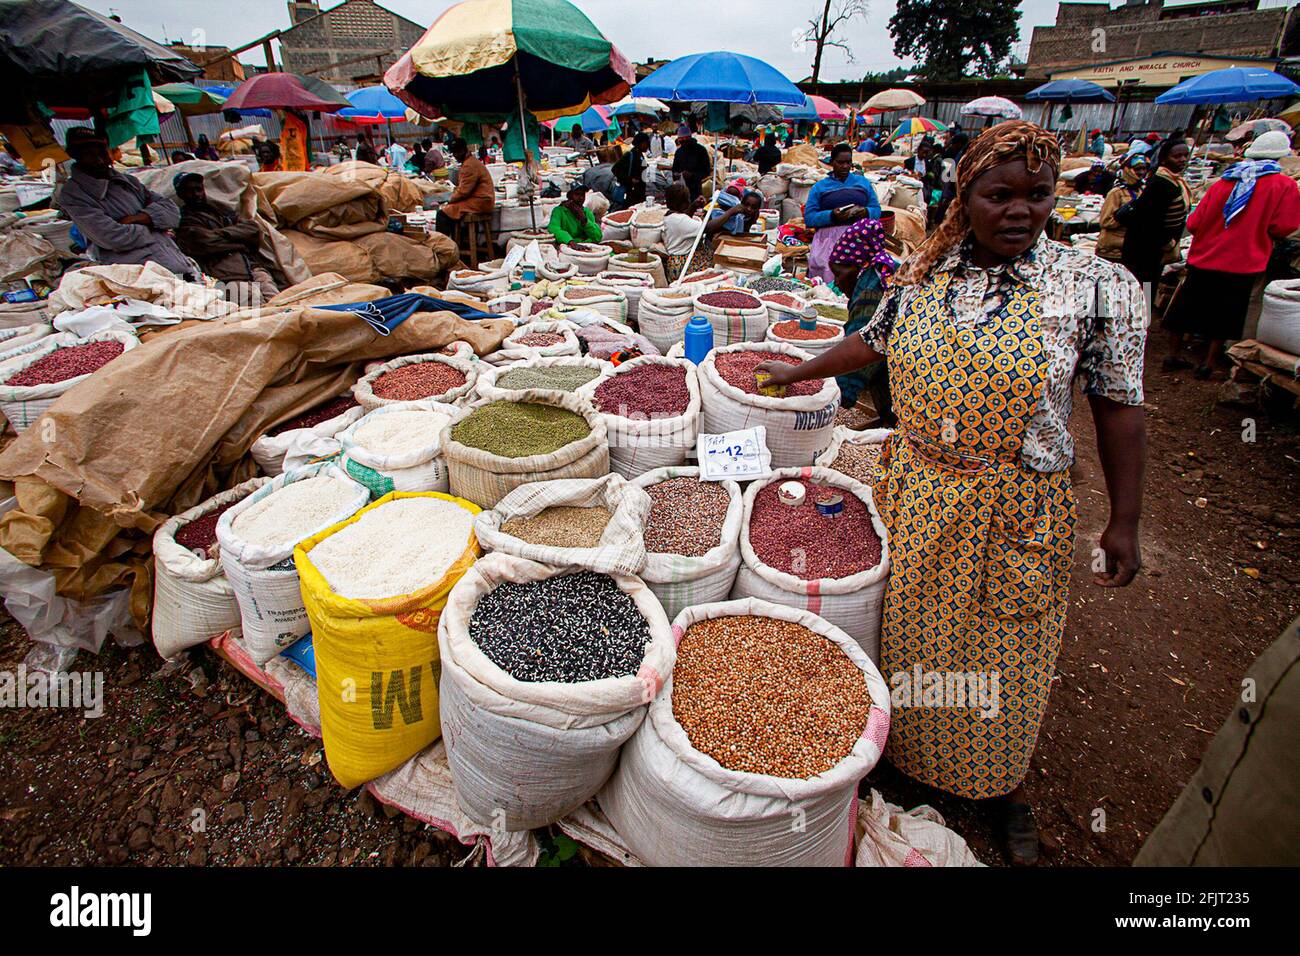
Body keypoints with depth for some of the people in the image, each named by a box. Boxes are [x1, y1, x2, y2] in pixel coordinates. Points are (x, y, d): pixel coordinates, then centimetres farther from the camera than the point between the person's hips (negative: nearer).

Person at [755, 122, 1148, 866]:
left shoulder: (1098, 289, -9)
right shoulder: (922, 274, 0)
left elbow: (1120, 411, -7)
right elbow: (872, 342, 16)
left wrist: (1124, 523, -6)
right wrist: (798, 372, 23)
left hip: (1013, 512, -2)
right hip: (916, 494, 3)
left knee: (1001, 650, 12)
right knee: (910, 632, 16)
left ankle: (1004, 784, 40)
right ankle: (908, 746, 44)